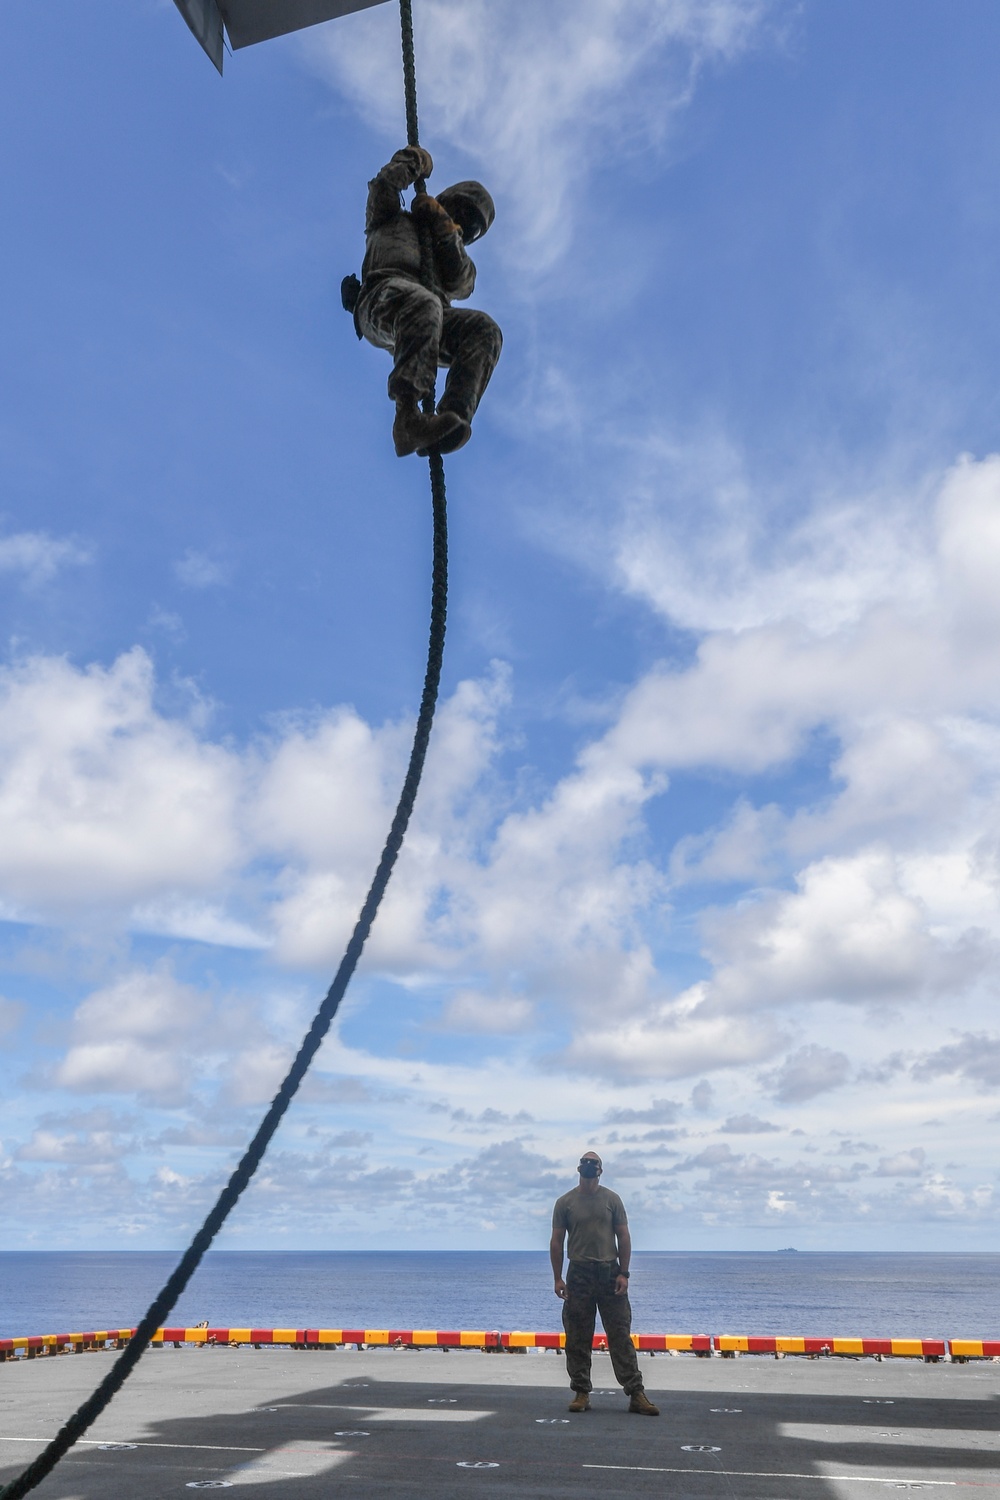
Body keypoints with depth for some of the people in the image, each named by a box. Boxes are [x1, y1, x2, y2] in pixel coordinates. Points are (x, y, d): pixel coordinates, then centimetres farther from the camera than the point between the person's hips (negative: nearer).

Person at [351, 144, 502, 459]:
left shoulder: (454, 254, 38)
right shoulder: (393, 220, 34)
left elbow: (459, 285, 14)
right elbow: (384, 185, 15)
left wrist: (443, 227, 14)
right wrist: (416, 160, 30)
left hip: (426, 323, 4)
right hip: (381, 299, -3)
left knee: (484, 330, -26)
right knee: (423, 304, -39)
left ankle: (453, 417, -46)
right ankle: (408, 418, -54)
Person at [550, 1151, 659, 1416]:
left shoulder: (611, 1199, 4)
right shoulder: (565, 1202, 2)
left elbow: (623, 1237, 4)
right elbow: (556, 1242, 4)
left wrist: (623, 1273, -4)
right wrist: (557, 1278, -2)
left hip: (610, 1273, 0)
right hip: (579, 1275, 0)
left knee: (621, 1336, -1)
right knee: (577, 1338, 5)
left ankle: (636, 1394, 1)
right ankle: (581, 1392, 15)